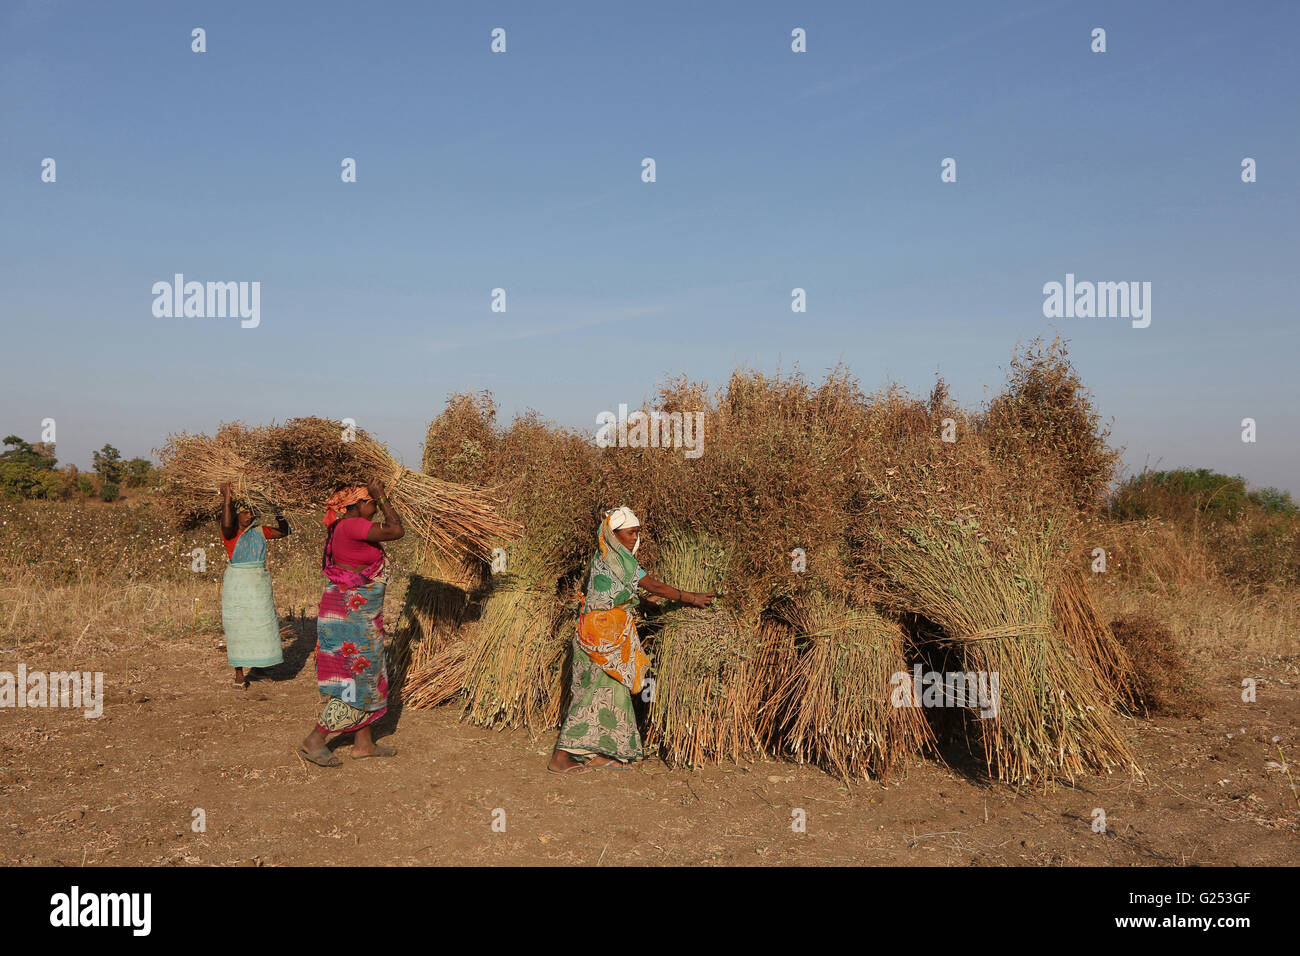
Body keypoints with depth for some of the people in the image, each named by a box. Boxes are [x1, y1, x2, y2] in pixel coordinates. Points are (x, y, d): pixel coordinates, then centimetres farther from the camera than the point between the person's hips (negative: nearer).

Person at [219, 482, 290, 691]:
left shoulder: (259, 532, 7)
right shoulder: (230, 533, -8)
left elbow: (283, 532, 12)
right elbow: (227, 526, -32)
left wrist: (280, 517, -8)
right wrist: (227, 500, -36)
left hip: (260, 585, 5)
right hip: (237, 585, -5)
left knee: (261, 625, 9)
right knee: (237, 628, 0)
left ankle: (256, 668, 25)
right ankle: (239, 674, 8)